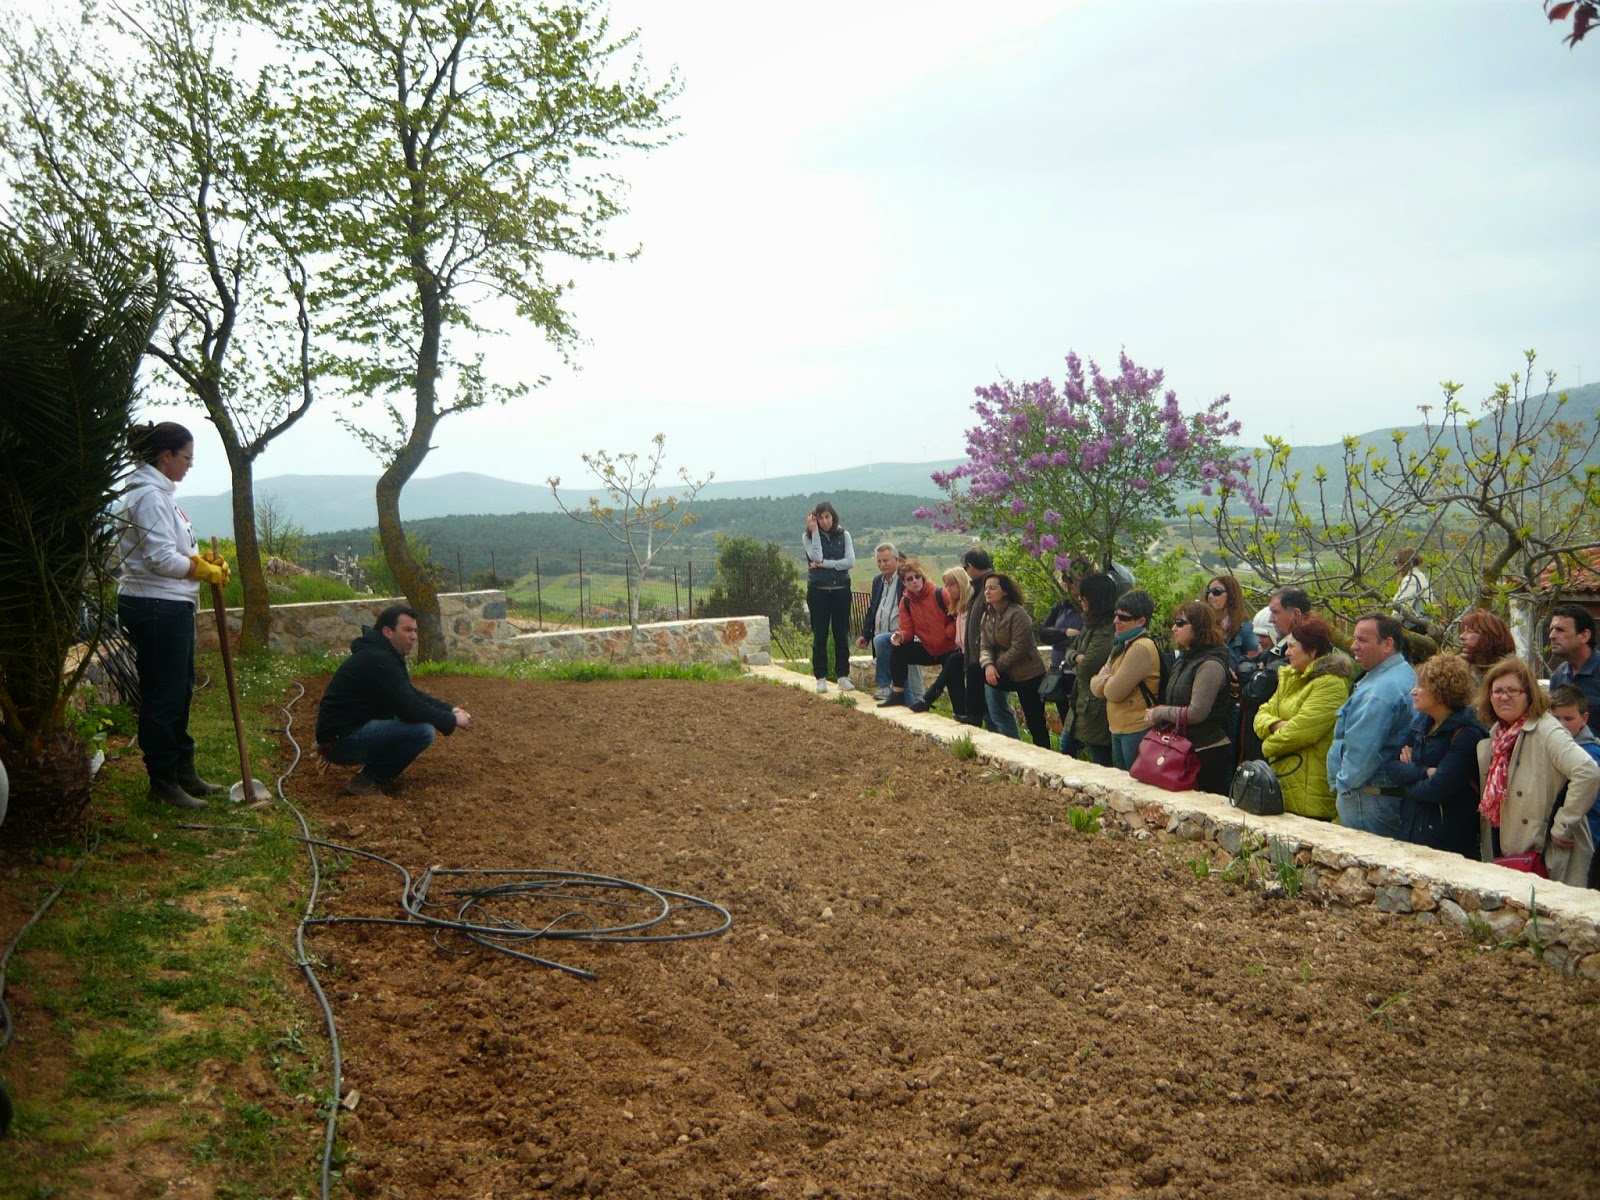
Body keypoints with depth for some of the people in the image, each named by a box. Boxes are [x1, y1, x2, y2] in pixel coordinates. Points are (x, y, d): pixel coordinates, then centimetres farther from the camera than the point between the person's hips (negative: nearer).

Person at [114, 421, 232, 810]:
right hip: (156, 608, -11)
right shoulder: (150, 496, -16)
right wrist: (205, 570, -9)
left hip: (170, 607, 11)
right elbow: (162, 559, -22)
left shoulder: (157, 493, 16)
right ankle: (163, 782, 9)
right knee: (163, 696, -1)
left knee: (180, 692, 17)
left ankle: (183, 773, 27)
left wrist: (203, 559, 2)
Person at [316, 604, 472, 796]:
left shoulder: (385, 655, 11)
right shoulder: (377, 660, -21)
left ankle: (378, 773, 12)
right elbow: (409, 708, -24)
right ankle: (366, 780, -8)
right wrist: (451, 721, -11)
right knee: (423, 731, -24)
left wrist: (450, 710, 7)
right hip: (340, 740, -10)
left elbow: (412, 694, 20)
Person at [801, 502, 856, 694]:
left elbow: (850, 561, -7)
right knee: (820, 636, 1)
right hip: (818, 591, -1)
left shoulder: (843, 535, 6)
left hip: (841, 590, 1)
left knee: (842, 635, 4)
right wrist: (815, 532, -13)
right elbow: (817, 558, -15)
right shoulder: (808, 537, 2)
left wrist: (824, 564, -12)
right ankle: (821, 678, 7)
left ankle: (843, 676, 11)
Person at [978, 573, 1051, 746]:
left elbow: (1018, 648, -23)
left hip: (1028, 674, -7)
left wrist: (996, 667, -17)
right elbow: (984, 646, 0)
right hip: (1006, 674, 7)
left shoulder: (1017, 614, -18)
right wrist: (988, 665, -20)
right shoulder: (988, 615, 7)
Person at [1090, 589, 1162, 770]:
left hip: (1138, 731, -10)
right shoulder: (1122, 644, 12)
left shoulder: (1141, 648, -18)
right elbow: (1095, 686, 10)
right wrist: (1108, 680, -11)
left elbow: (1114, 692, -21)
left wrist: (1104, 680, -1)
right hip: (1119, 729, 10)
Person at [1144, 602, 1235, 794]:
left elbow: (1196, 713, -21)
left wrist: (1159, 712, -10)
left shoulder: (1210, 665, -15)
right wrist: (1156, 713, 2)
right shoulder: (1183, 660, 14)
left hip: (1207, 752, -9)